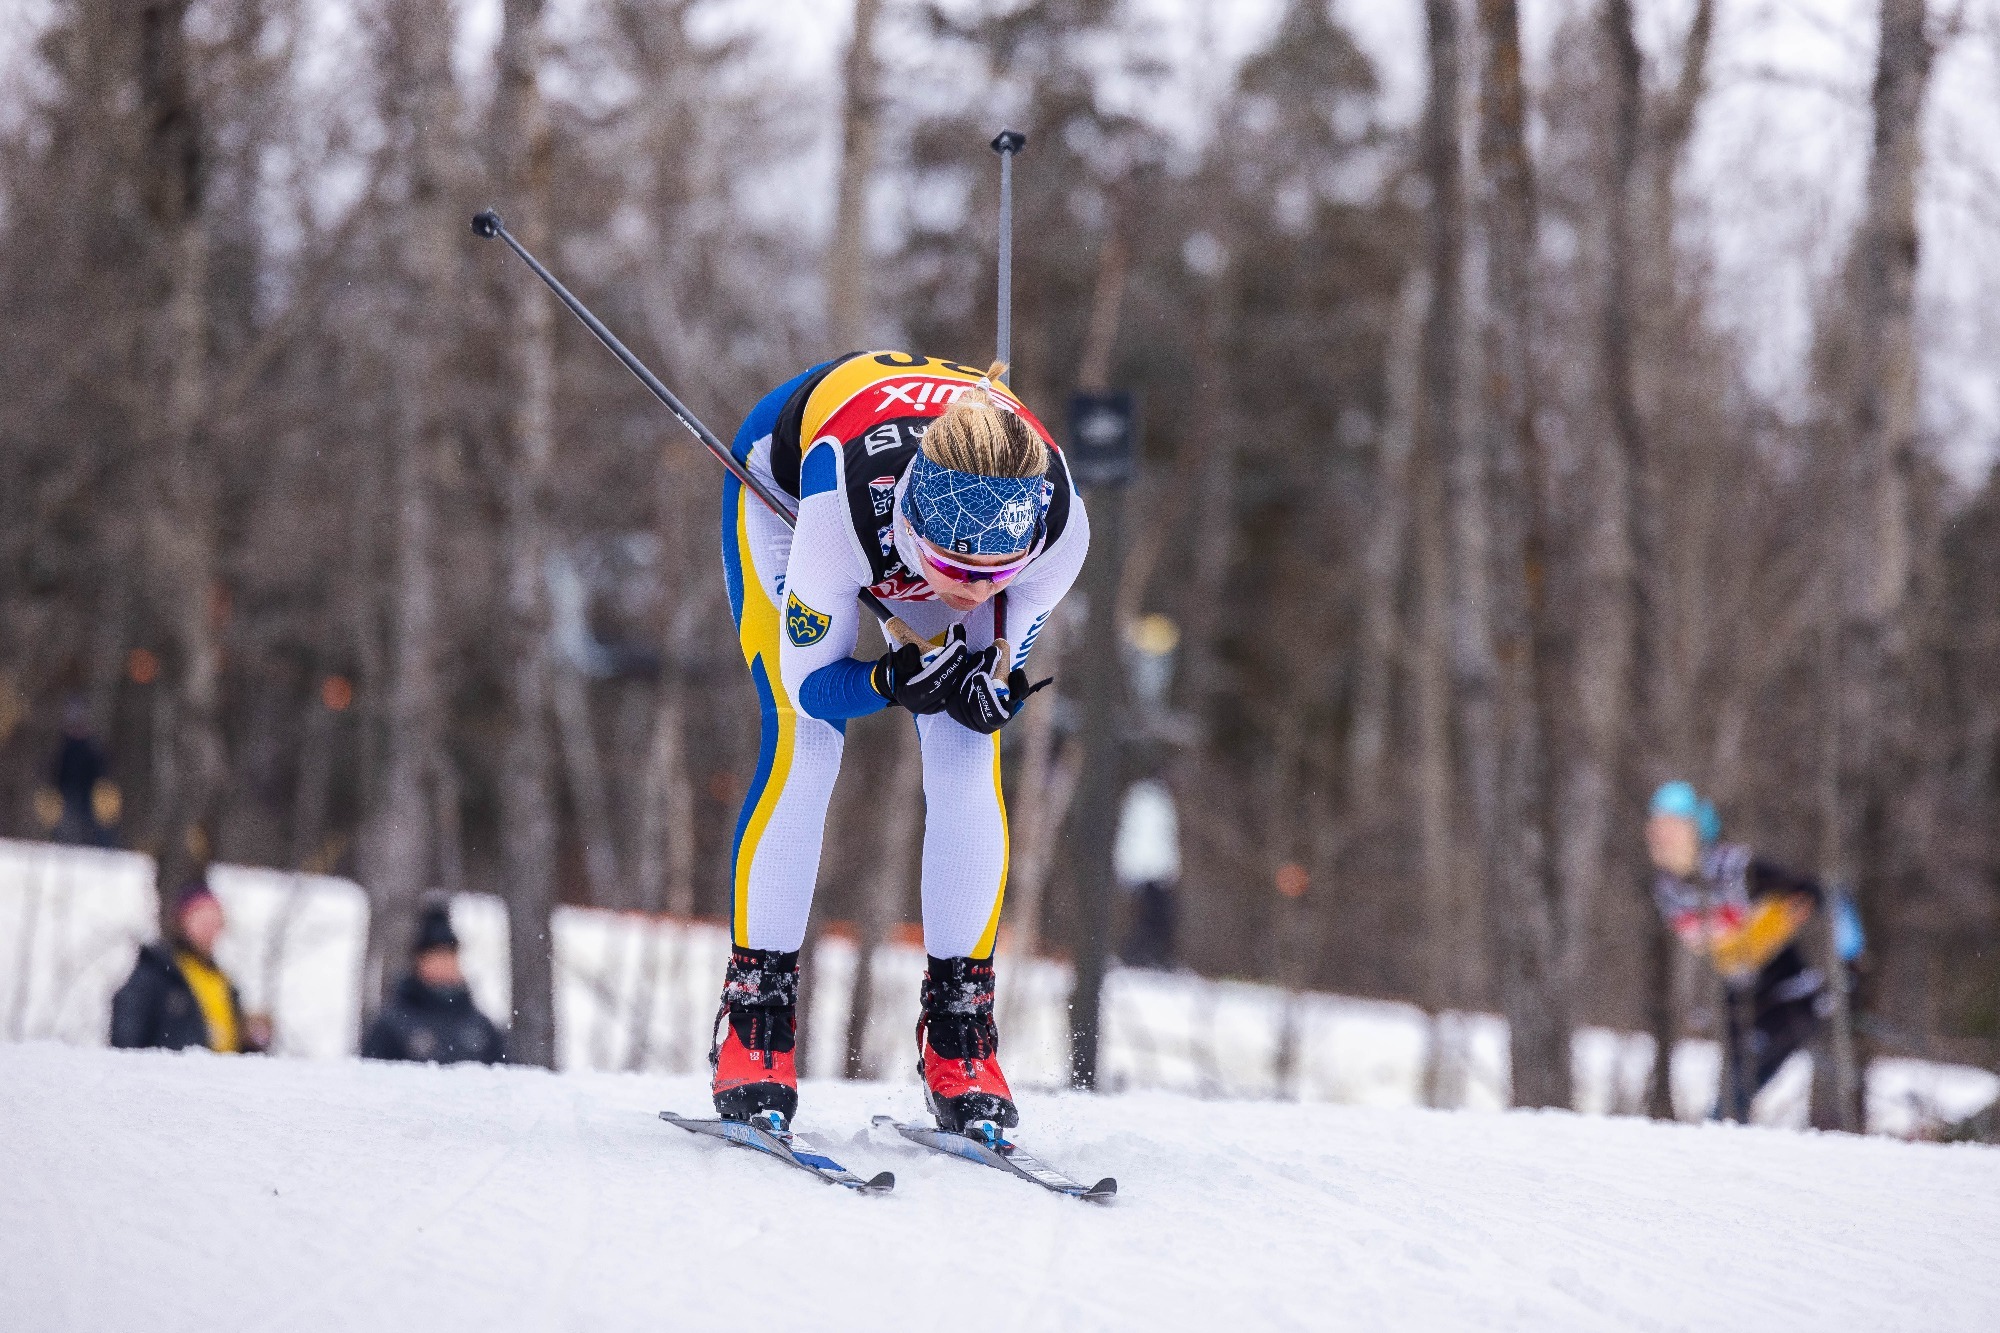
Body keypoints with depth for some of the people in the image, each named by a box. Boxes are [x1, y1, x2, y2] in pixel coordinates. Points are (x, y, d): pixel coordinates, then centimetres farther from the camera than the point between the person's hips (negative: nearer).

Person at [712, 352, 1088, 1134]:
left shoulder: (1061, 525, -37)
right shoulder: (842, 507, -45)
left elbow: (1000, 653, -18)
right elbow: (809, 683, -30)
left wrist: (988, 686, -40)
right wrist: (897, 680, -48)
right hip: (784, 476, -3)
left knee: (968, 748, -12)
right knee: (804, 743, -17)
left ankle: (959, 1030, -4)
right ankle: (754, 1019, -6)